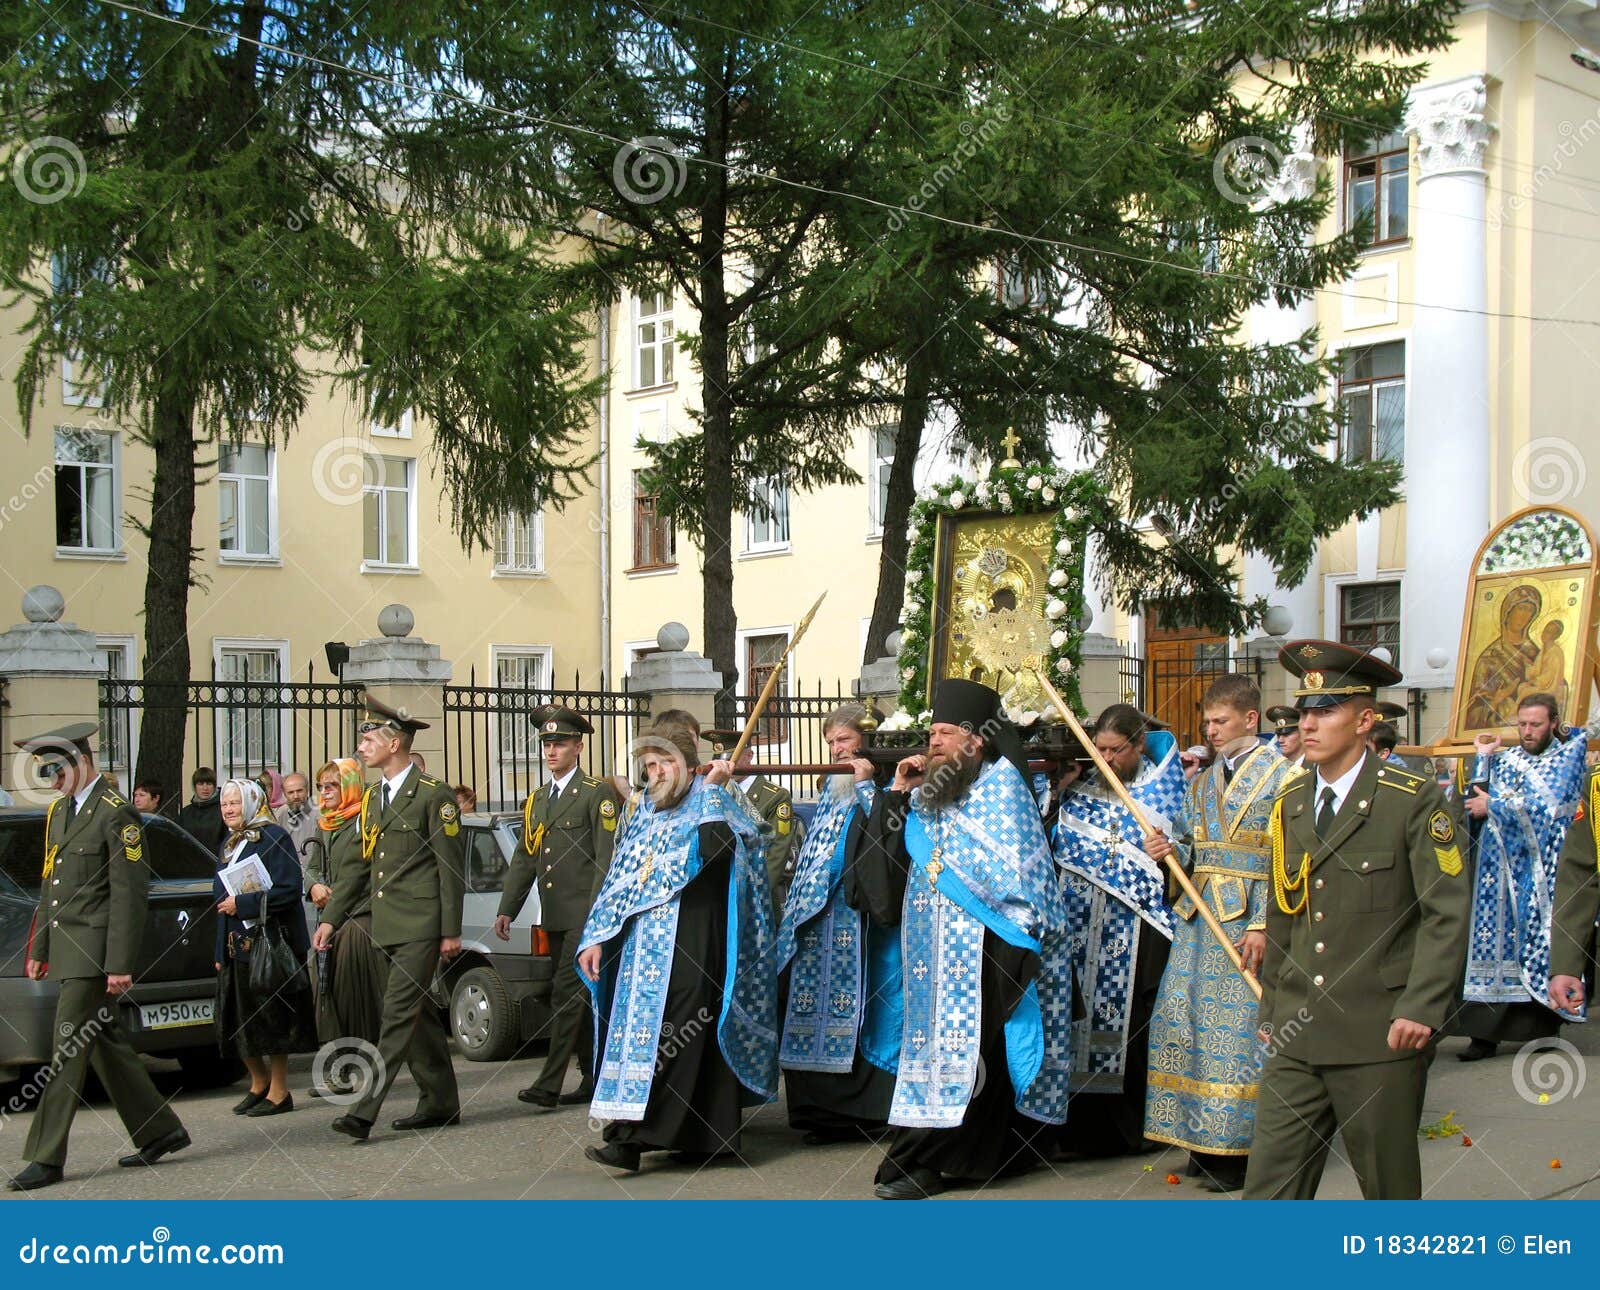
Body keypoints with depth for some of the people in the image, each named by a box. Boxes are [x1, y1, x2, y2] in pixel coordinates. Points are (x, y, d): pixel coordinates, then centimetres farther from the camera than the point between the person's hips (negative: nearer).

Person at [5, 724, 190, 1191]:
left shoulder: (116, 814, -12)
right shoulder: (58, 812, 16)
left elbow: (129, 893, -15)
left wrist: (120, 965, -19)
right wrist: (38, 950, 18)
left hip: (95, 949, -9)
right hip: (66, 947, 9)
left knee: (69, 1050, -7)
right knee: (105, 1046, 12)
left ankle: (47, 1158, -3)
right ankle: (161, 1130, 22)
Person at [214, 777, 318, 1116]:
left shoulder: (274, 837, -8)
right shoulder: (229, 844, 17)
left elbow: (288, 891, -17)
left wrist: (242, 903, -18)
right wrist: (221, 952, 15)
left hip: (271, 944, -8)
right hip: (236, 946, 8)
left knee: (272, 1020, -3)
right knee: (239, 1022, 9)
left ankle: (279, 1092, 6)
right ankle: (259, 1083, 26)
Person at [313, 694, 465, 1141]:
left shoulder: (434, 796, -7)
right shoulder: (372, 799, 16)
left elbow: (451, 867, -8)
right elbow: (358, 866, 20)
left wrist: (451, 931, -11)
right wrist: (331, 919, 13)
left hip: (420, 927, -8)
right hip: (386, 928, 8)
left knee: (398, 1015, -10)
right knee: (418, 1016, 12)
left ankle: (366, 1111, -14)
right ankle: (440, 1103, 20)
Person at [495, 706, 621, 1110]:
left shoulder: (598, 794, -5)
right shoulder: (536, 799, 17)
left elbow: (607, 858, -11)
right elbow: (524, 859, 18)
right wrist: (507, 910, 9)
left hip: (586, 914, -7)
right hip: (554, 917, 7)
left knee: (567, 994, -12)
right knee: (580, 999, 11)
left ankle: (549, 1084, -13)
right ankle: (595, 1078, 18)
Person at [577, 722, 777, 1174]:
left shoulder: (711, 803, 2)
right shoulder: (643, 816, 19)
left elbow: (713, 845, -20)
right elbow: (618, 882, 18)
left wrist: (712, 787, -15)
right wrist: (596, 938, 10)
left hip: (692, 947, -7)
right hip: (642, 946, 7)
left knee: (665, 1030, -14)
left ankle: (632, 1136, -20)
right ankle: (700, 1135, 10)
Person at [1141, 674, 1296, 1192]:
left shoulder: (1280, 776, -6)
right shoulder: (1204, 782, 16)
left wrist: (1263, 925, -18)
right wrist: (1166, 850, -3)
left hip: (1247, 918, -7)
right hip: (1199, 915, 7)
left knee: (1238, 1027, -5)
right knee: (1185, 1019, 6)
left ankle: (1240, 1148, 5)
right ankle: (1206, 1139, 17)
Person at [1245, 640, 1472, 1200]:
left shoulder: (1413, 801, -6)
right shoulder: (1290, 802, 12)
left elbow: (1448, 913, -10)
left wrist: (1421, 1008, -17)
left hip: (1380, 1033, -5)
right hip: (1298, 1035, 5)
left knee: (1389, 1186, 7)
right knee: (1270, 1185, 1)